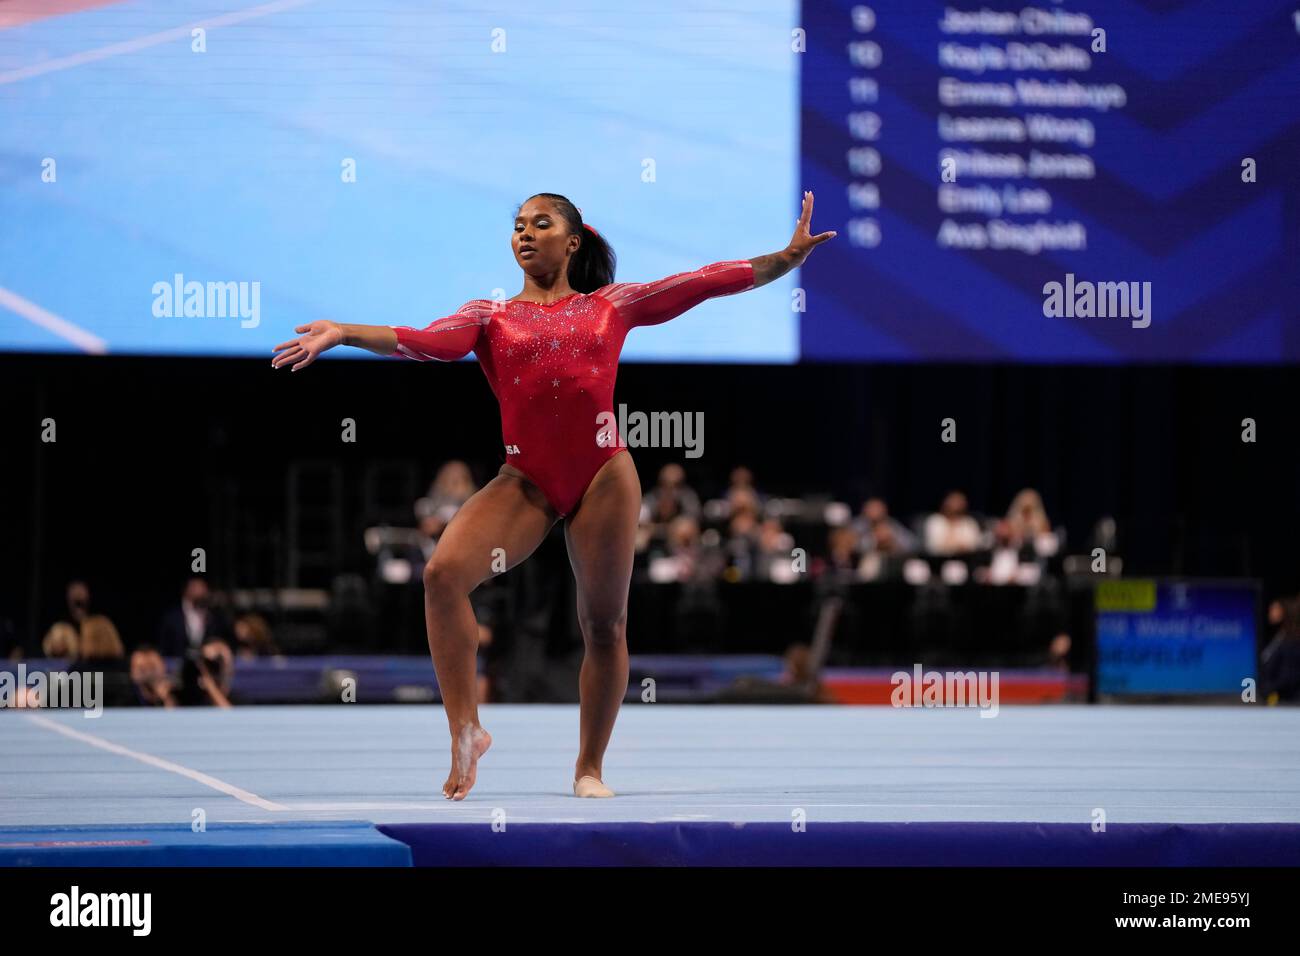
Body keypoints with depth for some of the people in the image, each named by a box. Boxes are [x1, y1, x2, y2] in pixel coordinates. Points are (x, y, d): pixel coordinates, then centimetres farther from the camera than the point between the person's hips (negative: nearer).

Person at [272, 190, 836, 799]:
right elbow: (422, 342, -6)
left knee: (604, 624, 3)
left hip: (603, 474, 0)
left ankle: (589, 767, 17)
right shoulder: (490, 316, 10)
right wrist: (344, 334, -22)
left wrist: (786, 259, 3)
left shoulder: (611, 305, 12)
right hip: (526, 480, 0)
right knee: (443, 572, -21)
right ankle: (465, 731, -13)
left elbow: (704, 283, 9)